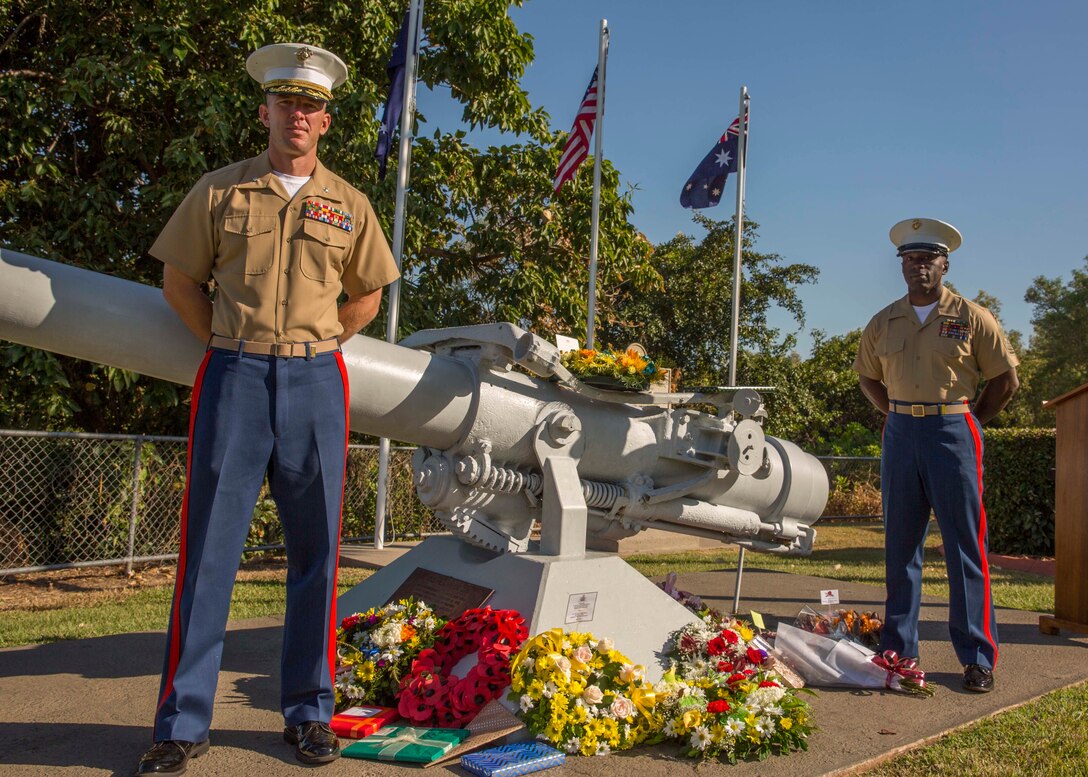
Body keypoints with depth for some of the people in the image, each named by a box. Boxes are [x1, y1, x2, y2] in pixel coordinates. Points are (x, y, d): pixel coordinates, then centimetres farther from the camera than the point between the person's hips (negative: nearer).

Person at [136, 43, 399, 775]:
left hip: (315, 381, 2)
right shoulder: (220, 191, 8)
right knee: (209, 547, -1)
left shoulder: (349, 204, 12)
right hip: (234, 377, -1)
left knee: (315, 549, 4)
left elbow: (366, 296, 19)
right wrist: (231, 345, 5)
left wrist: (314, 342, 10)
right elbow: (180, 280, 12)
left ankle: (309, 712, 17)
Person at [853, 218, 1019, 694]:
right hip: (900, 436, 4)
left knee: (965, 547, 0)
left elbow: (1006, 378, 3)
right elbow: (868, 377, 21)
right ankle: (898, 650, 19)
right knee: (900, 545, 9)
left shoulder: (972, 318, -2)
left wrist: (969, 422, 1)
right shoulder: (884, 323, 8)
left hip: (953, 434, -3)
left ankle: (977, 657, 9)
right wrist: (898, 415, 10)